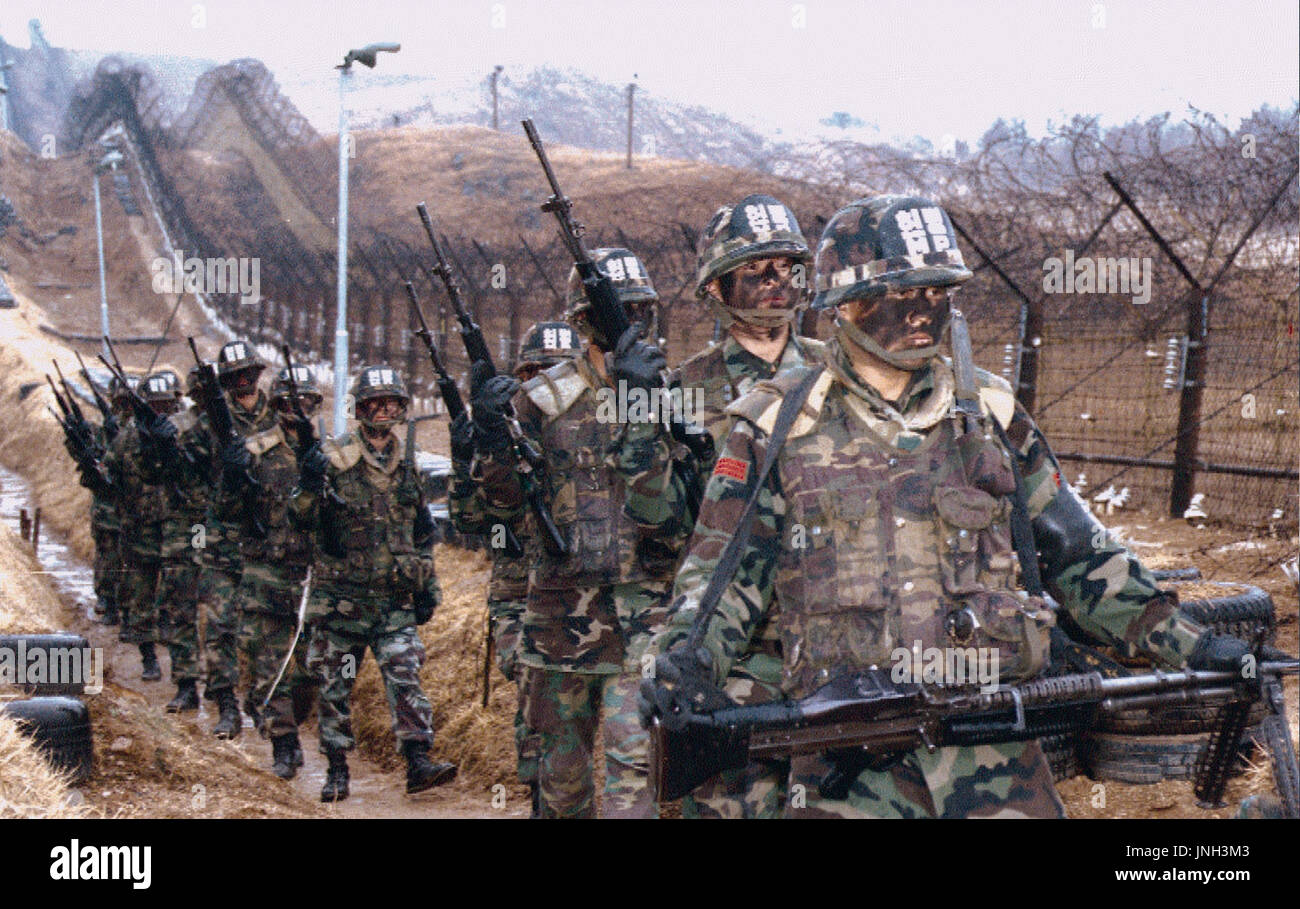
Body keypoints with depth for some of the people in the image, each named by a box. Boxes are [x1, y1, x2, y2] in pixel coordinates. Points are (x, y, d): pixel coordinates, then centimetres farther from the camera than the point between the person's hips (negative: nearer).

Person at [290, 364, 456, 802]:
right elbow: (301, 517, -10)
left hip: (395, 600, 3)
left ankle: (418, 761, -8)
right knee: (336, 686, 5)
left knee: (405, 676, -7)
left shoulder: (407, 464, 9)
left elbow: (422, 529, 19)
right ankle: (337, 770, 15)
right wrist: (309, 486, -30)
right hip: (340, 596, -2)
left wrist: (428, 583, 14)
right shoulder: (332, 458, -5)